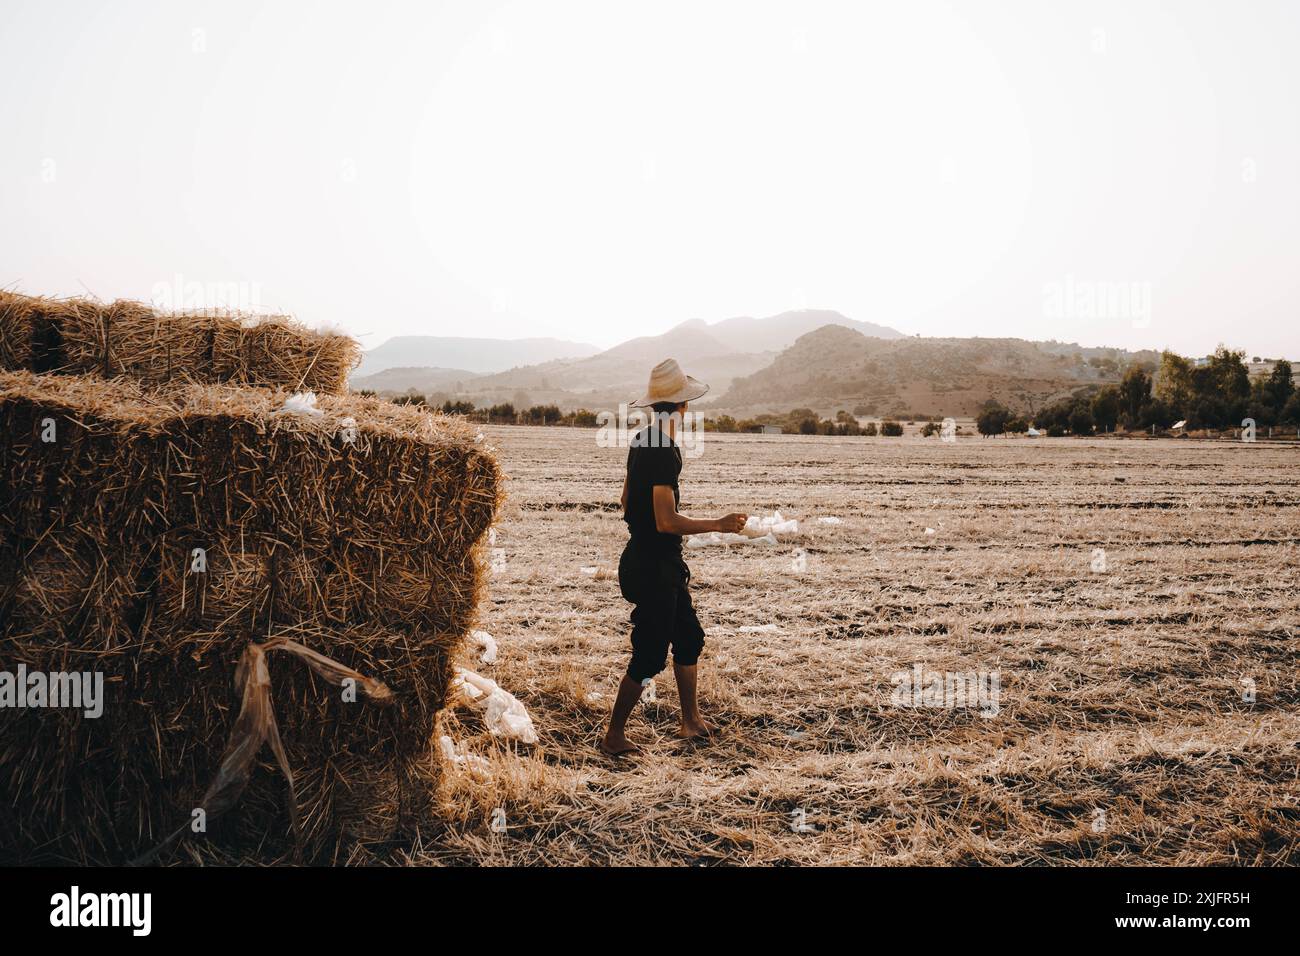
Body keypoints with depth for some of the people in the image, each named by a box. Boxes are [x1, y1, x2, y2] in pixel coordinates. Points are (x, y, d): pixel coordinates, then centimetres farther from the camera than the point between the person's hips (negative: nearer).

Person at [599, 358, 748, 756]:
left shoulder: (642, 440, 7)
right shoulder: (664, 451, -23)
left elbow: (627, 503, 18)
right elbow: (667, 521, -26)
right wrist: (719, 524, -18)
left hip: (662, 562, 10)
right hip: (653, 566, -10)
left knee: (689, 636, 19)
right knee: (650, 655, 0)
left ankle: (691, 720, 32)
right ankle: (614, 735, 12)